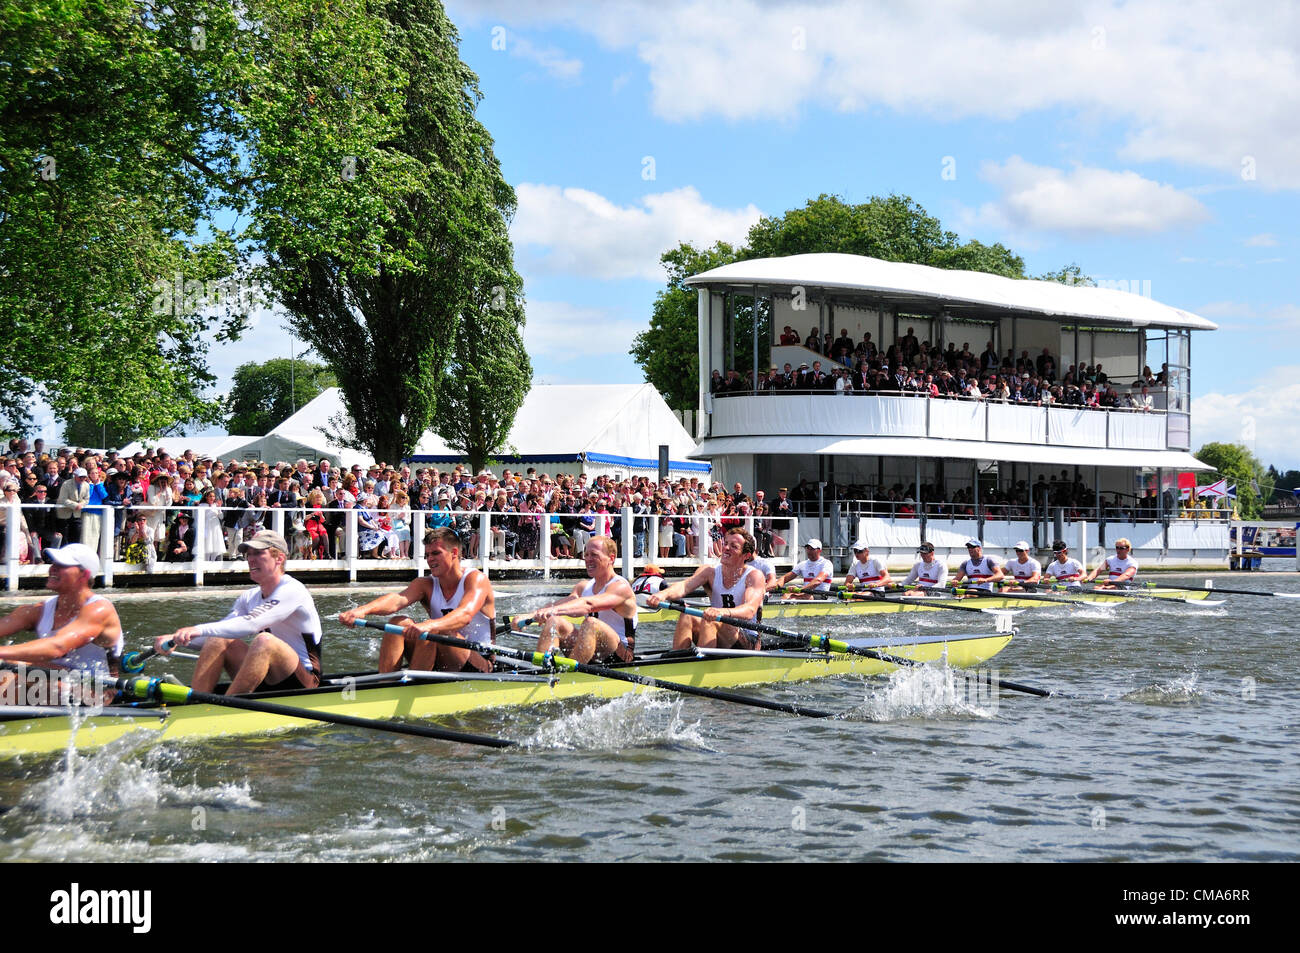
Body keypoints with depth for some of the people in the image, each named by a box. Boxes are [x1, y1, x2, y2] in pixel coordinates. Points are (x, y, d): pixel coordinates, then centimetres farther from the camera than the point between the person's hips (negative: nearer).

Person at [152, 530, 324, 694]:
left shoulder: (292, 590, -13)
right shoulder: (250, 597, 12)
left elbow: (251, 624, -28)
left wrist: (199, 630, -37)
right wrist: (176, 639, -16)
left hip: (303, 681, -7)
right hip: (265, 684, 7)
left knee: (264, 640, -33)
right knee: (217, 640, -9)